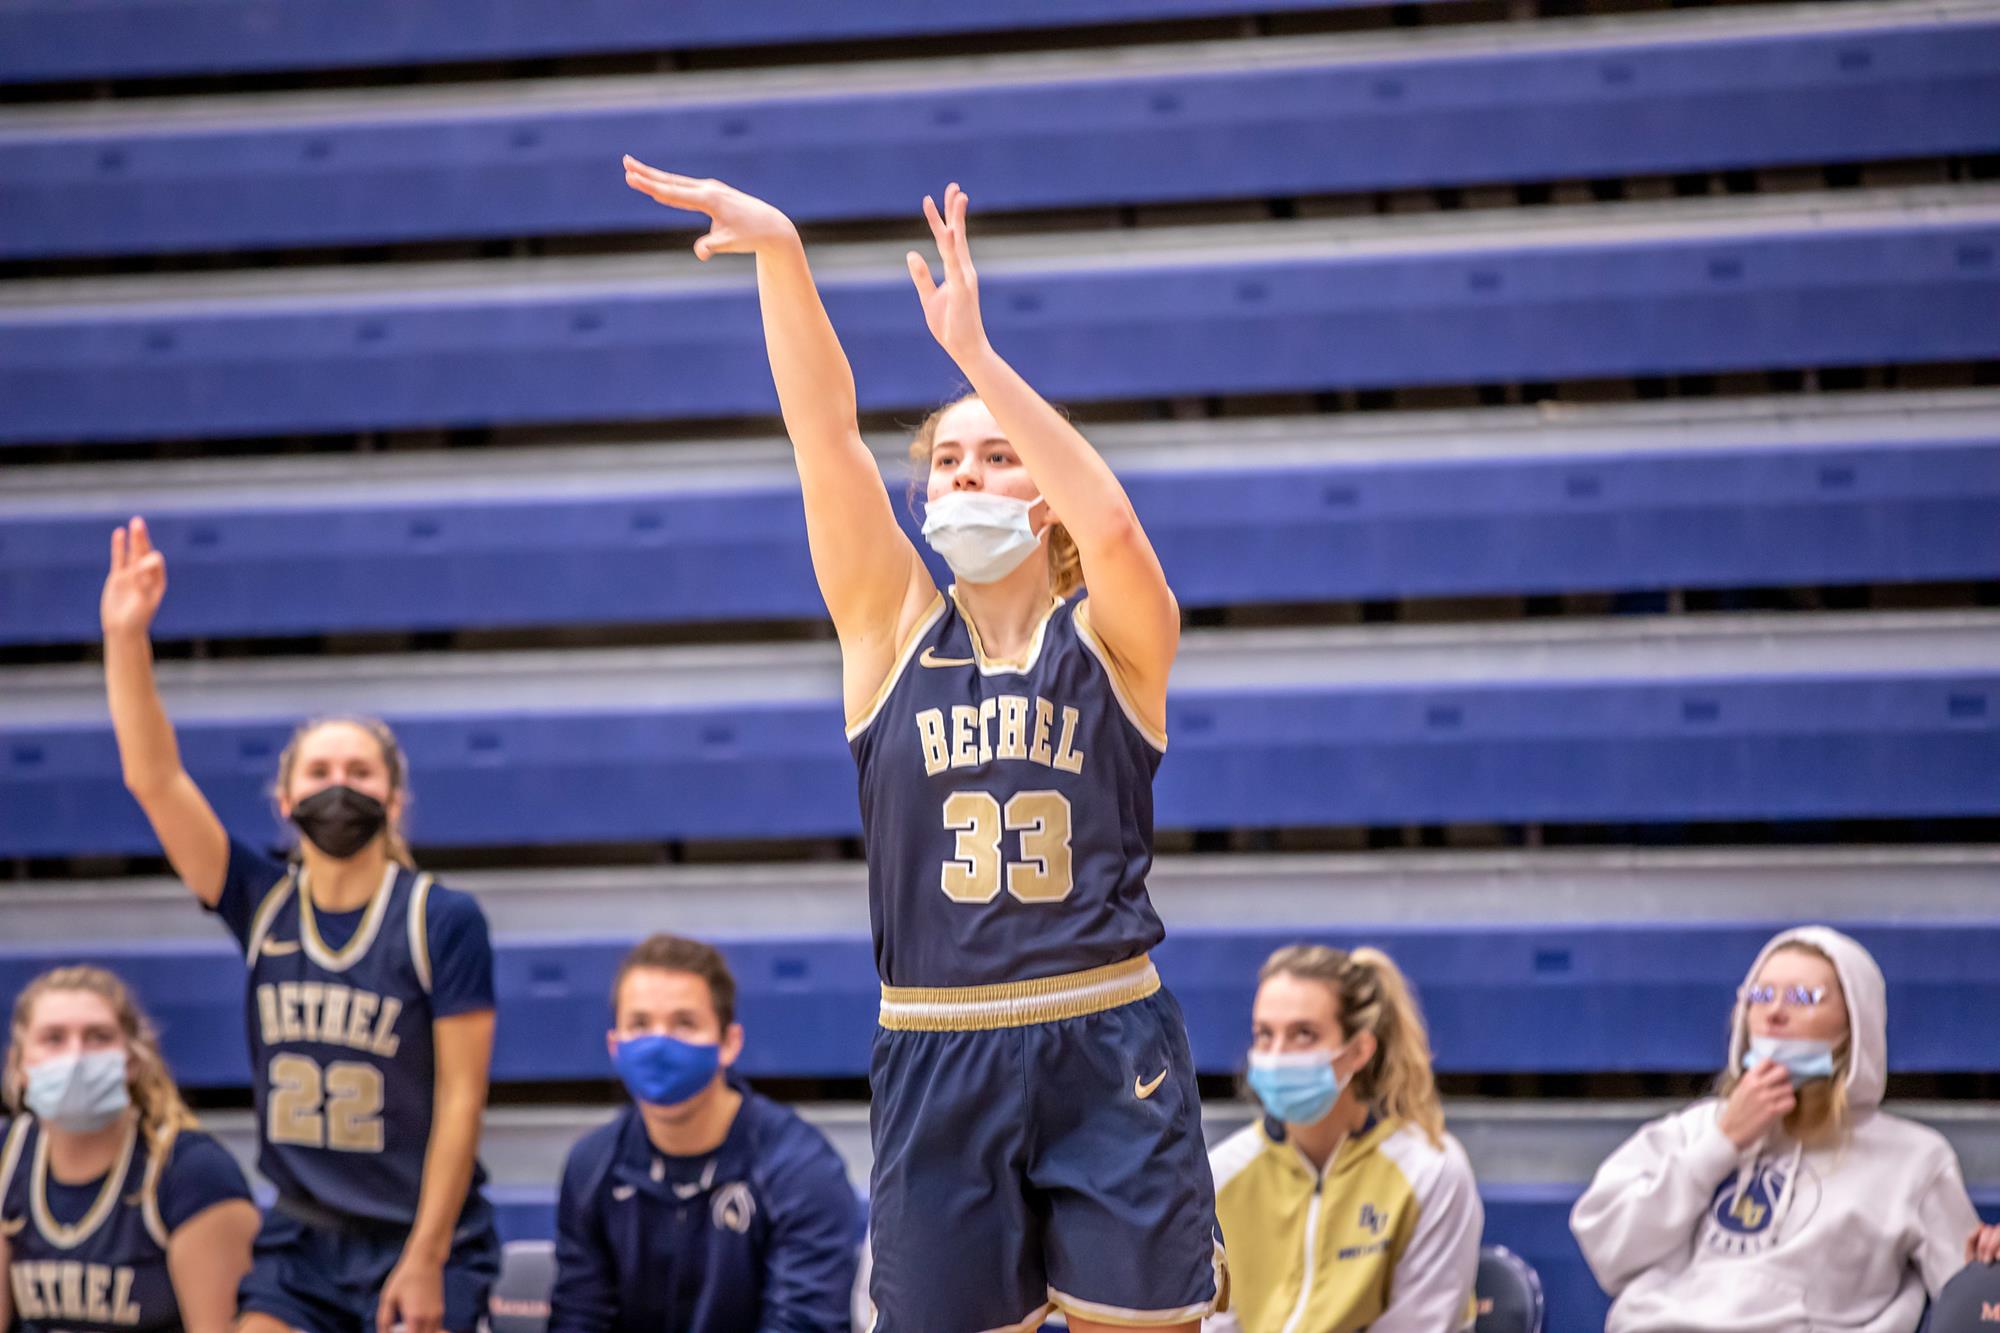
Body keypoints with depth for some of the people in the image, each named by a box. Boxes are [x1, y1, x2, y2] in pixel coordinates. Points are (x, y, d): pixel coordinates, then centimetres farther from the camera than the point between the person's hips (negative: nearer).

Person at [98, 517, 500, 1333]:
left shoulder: (443, 921, -9)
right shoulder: (264, 906, 2)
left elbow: (460, 1098, -11)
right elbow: (155, 780, -6)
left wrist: (425, 1259, -15)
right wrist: (125, 637, -16)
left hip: (422, 1241, -4)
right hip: (300, 1241, 4)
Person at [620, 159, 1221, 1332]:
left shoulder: (1115, 641, 1)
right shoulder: (894, 630, 6)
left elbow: (1114, 528, -21)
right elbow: (827, 432, -5)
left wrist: (974, 347, -26)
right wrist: (780, 254, -17)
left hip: (1109, 1053, -2)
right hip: (938, 1060, 2)